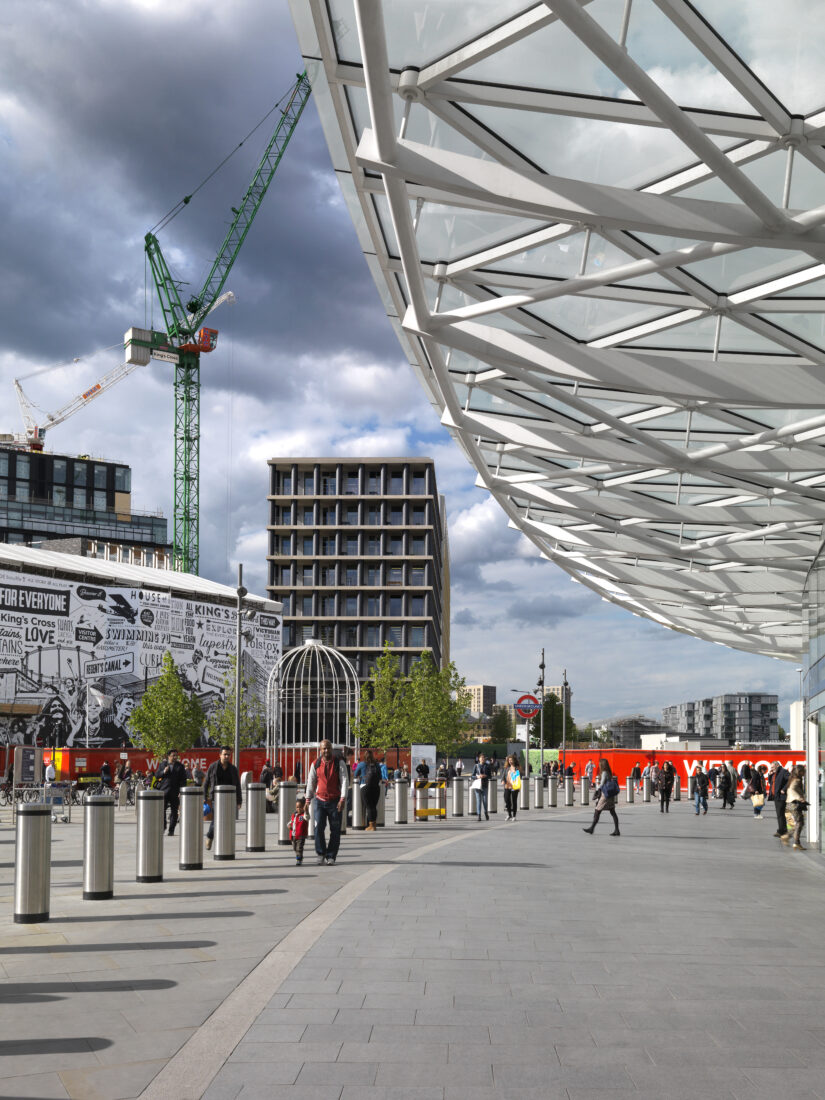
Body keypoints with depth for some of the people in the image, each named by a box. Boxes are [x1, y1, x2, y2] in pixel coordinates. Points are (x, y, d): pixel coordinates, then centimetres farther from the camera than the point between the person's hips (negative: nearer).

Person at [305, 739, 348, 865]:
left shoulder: (339, 763, -1)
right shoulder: (315, 764, 7)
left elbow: (344, 781, -6)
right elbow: (310, 782, 13)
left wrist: (343, 798, -15)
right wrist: (308, 799, 10)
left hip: (335, 801, -1)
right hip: (319, 800, 1)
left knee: (335, 830, 0)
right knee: (318, 827, -11)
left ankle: (331, 856, 11)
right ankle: (320, 853, 6)